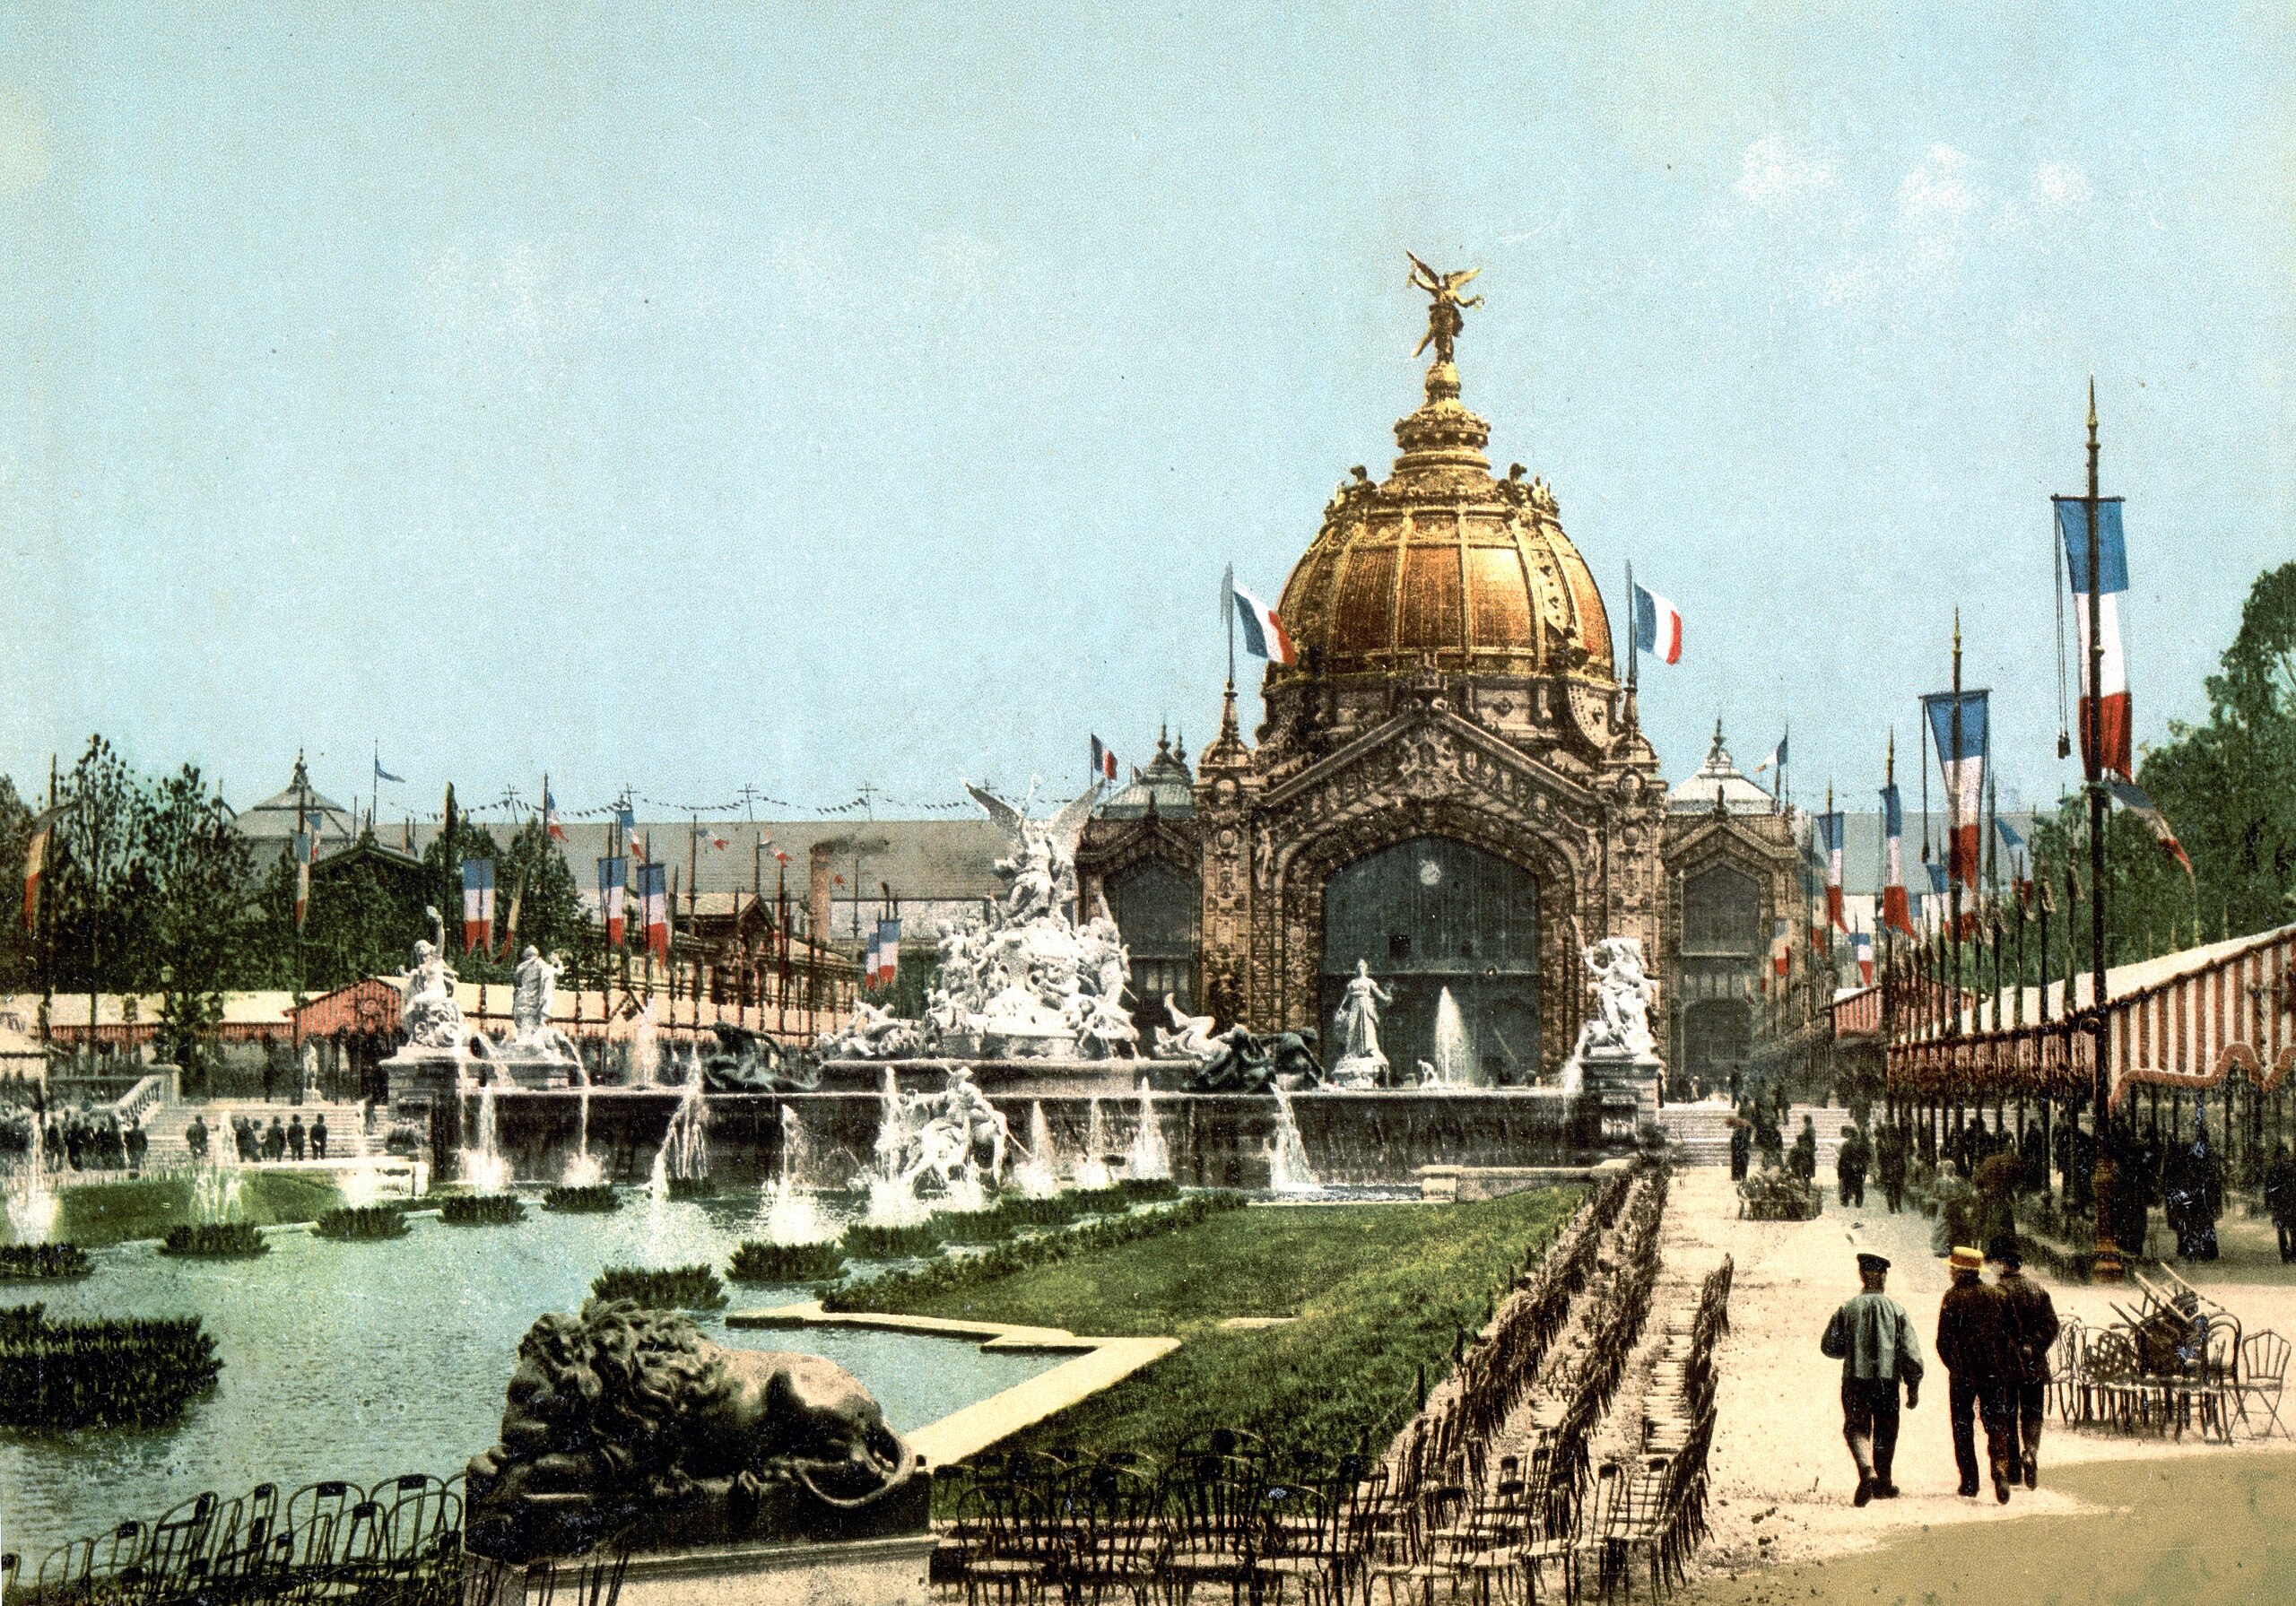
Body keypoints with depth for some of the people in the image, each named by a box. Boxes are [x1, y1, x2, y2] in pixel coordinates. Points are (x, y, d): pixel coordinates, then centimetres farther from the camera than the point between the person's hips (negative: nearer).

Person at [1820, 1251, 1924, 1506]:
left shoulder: (1848, 1308, -1)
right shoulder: (1896, 1309, -1)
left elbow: (1828, 1346, 3)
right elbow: (1911, 1353, -3)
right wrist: (1913, 1389, 5)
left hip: (1855, 1379, -1)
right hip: (1888, 1380, 1)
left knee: (1856, 1428, 5)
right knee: (1885, 1433, 16)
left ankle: (1867, 1470, -21)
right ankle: (1883, 1482, 24)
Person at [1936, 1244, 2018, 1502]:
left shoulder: (1953, 1297, -8)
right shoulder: (1998, 1296, 4)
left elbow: (1943, 1341, -8)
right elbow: (2010, 1333, 6)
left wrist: (1954, 1367, 7)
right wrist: (2003, 1367, 14)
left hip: (1962, 1374, -3)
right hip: (1995, 1374, 3)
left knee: (1963, 1428, 9)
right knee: (1997, 1424, 5)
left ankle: (1969, 1481, 9)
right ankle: (2000, 1468, -19)